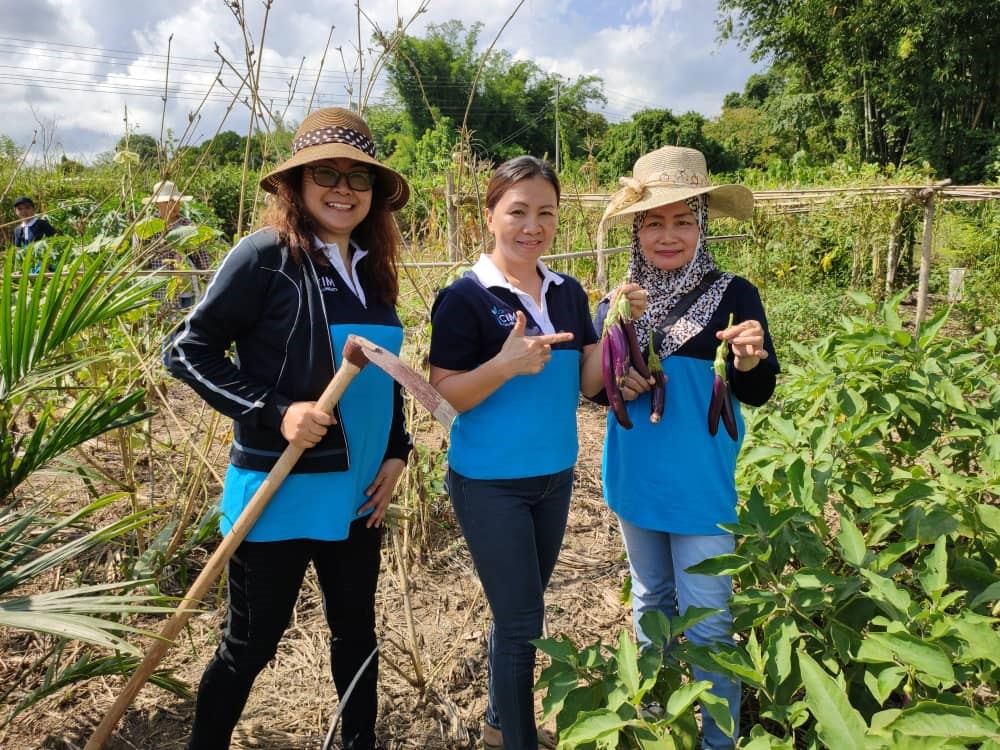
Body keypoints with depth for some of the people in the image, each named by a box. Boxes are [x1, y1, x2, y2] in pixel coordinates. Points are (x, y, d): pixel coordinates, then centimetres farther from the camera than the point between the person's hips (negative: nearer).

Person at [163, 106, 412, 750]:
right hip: (279, 491, -6)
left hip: (358, 492, 6)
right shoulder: (265, 256, -13)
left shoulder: (373, 270, 7)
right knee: (252, 643, 10)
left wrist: (396, 452, 5)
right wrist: (274, 412, -21)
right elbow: (188, 350, -12)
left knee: (356, 629, 20)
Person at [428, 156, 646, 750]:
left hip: (555, 475, 6)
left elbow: (587, 383, 1)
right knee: (521, 620, 3)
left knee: (520, 610, 20)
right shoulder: (465, 299, -14)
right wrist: (506, 363, -30)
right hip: (490, 483, -6)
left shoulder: (569, 293, 2)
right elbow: (443, 397, -15)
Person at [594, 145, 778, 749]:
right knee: (651, 601, 22)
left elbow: (757, 394, -12)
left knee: (706, 621, 5)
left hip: (701, 486, -4)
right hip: (634, 480, 5)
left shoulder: (733, 295, -12)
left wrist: (750, 361, -33)